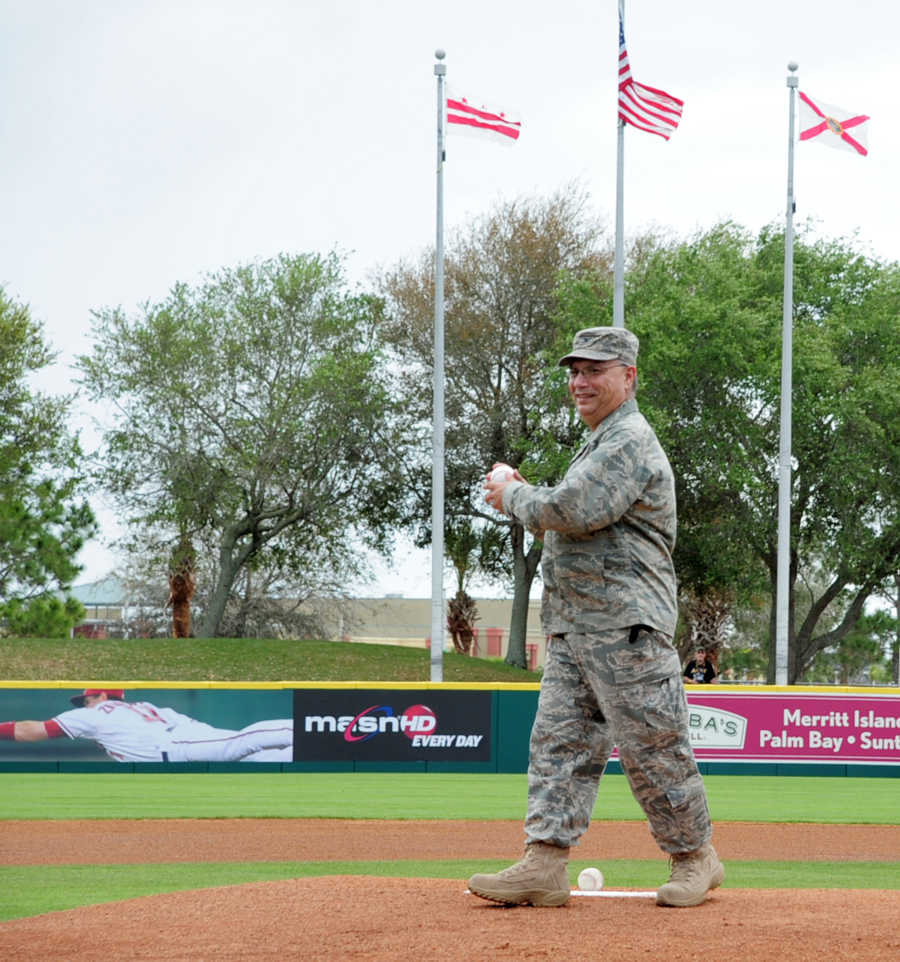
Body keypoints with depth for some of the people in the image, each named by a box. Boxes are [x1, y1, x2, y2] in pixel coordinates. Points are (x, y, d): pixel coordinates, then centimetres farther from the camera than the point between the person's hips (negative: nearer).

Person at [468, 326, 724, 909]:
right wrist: (522, 495, 13)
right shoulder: (602, 445, 23)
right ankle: (545, 865, -1)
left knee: (653, 749, -5)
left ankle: (696, 857, 8)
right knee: (559, 741, 2)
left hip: (626, 626, -10)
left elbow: (573, 513, -22)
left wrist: (514, 497, -5)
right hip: (575, 629, 10)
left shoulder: (631, 441, -12)